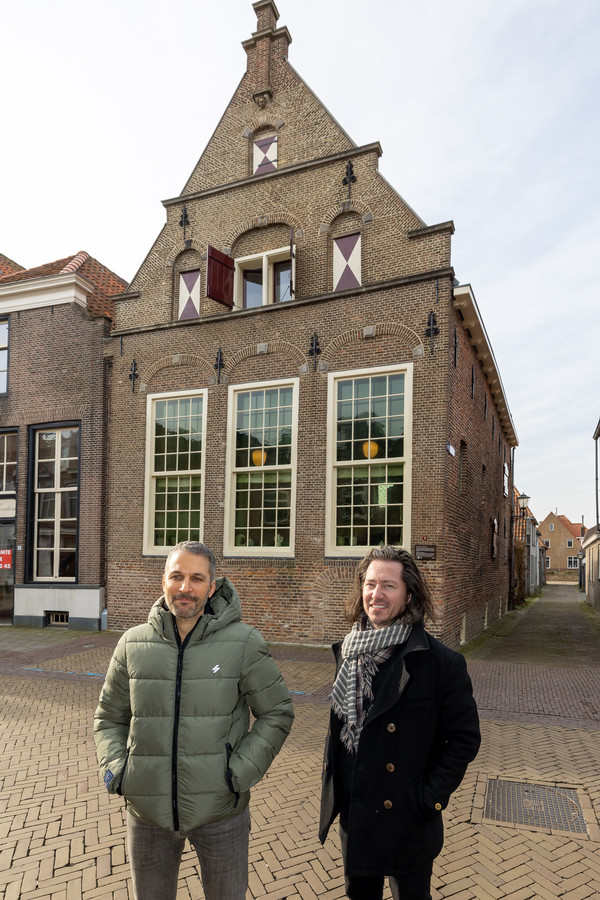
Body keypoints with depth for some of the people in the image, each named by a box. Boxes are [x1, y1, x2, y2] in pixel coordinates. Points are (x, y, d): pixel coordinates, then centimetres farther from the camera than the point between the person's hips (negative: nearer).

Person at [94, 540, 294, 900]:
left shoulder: (244, 643, -12)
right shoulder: (133, 644, -3)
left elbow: (277, 712, -4)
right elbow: (109, 717, 9)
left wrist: (242, 771, -11)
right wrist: (114, 768, -5)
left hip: (220, 811, -2)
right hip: (147, 811, 2)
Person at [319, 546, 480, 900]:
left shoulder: (441, 663, -19)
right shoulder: (350, 652, -2)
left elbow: (465, 738, -12)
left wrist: (430, 798, -14)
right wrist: (334, 787, 8)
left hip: (407, 820, -5)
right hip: (352, 814, 5)